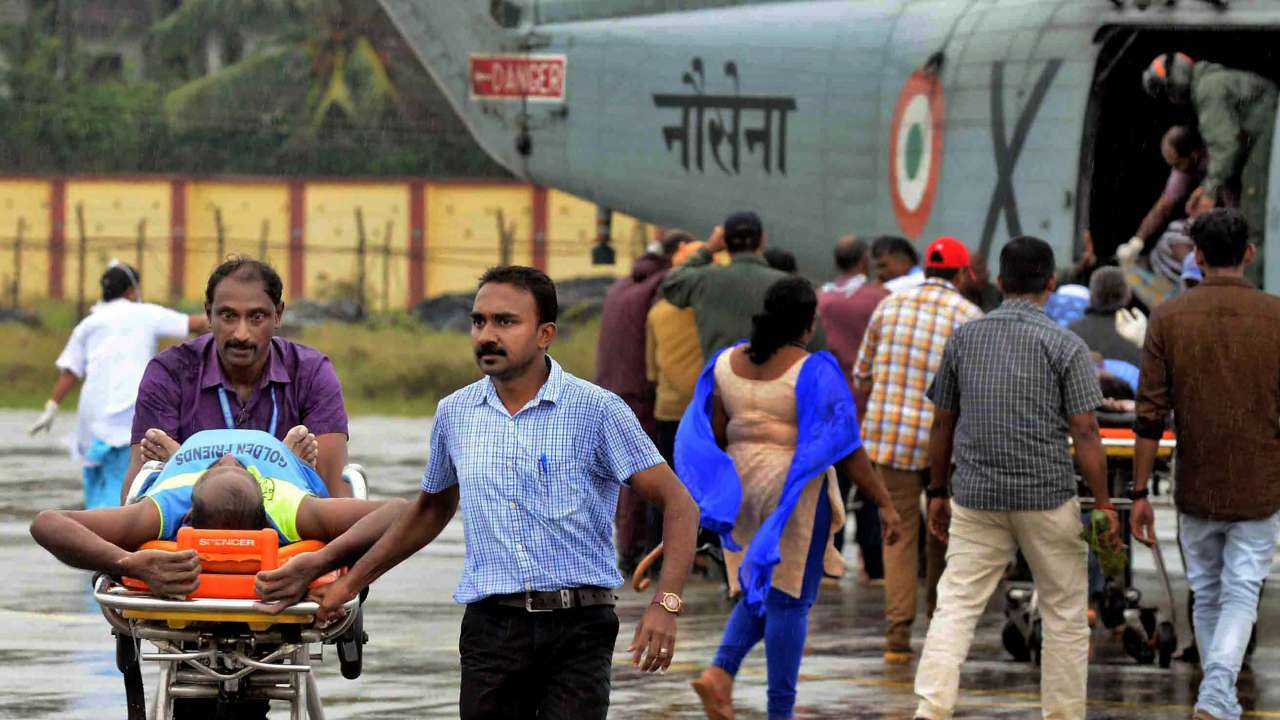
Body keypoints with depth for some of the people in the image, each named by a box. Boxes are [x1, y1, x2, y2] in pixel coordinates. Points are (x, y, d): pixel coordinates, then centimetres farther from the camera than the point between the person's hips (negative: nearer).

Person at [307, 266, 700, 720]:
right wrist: (351, 582, 28)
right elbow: (432, 508, 28)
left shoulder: (595, 410, -4)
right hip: (491, 627, 4)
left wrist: (666, 604, -18)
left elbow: (677, 504, -5)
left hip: (576, 630, -4)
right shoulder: (455, 414, 10)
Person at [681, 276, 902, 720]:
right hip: (795, 495, -6)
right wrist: (884, 503, -10)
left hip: (743, 490, 6)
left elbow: (713, 437, 6)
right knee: (789, 599, 2)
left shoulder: (728, 363, 2)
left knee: (762, 594, 19)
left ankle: (721, 671, -2)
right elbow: (846, 448, -15)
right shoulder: (812, 372, -13)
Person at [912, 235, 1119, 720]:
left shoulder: (963, 339, 6)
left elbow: (942, 425, 11)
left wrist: (937, 491, 20)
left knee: (955, 607, 0)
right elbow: (1084, 432, -8)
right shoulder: (1064, 346, -5)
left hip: (976, 498, 3)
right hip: (1047, 498, -3)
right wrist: (1103, 503, -2)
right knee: (1065, 615, 9)